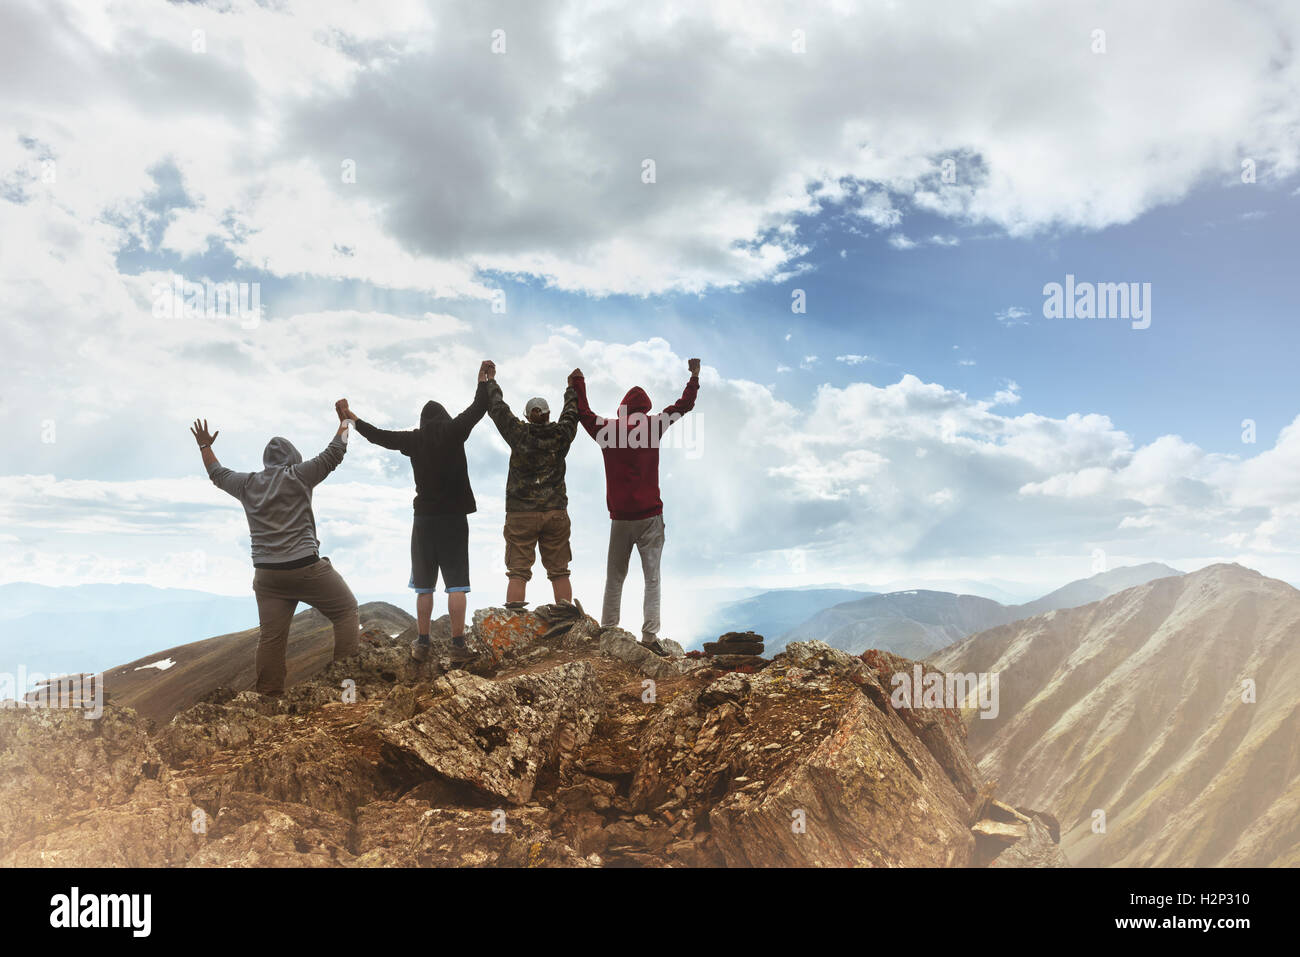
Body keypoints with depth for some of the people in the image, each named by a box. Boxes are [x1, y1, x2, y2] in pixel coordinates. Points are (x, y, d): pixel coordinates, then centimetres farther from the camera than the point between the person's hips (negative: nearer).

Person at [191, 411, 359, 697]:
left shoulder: (247, 483, 12)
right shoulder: (298, 476, -2)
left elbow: (217, 473, 30)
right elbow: (333, 454, 2)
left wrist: (205, 446, 45)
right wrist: (344, 423, 17)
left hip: (266, 574, 5)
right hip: (306, 566, -5)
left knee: (271, 636, 7)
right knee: (346, 610, 8)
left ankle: (269, 695, 11)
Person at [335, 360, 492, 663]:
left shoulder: (414, 439, 3)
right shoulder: (453, 431, -4)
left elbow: (378, 435, 9)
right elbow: (477, 409, -6)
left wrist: (352, 418, 20)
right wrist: (484, 381, 4)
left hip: (424, 518, 2)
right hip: (454, 517, -2)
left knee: (424, 585, 10)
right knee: (456, 583, -1)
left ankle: (422, 643, 12)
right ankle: (458, 644, -3)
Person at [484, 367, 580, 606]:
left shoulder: (518, 433, -5)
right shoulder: (560, 434, 0)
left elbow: (497, 407, 8)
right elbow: (572, 412, 20)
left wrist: (490, 380, 24)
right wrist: (573, 388, 38)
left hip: (520, 514, -2)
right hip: (556, 512, 2)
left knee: (518, 571, -1)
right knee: (559, 571, 9)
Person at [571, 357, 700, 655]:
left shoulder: (607, 429, 2)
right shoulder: (652, 426, -1)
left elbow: (583, 413, 19)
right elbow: (684, 406, 10)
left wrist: (578, 383, 31)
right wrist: (695, 376, 23)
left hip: (620, 517, 2)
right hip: (650, 516, -2)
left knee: (614, 576, 13)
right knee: (652, 577, -1)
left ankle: (608, 628, 17)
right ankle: (650, 635, -6)